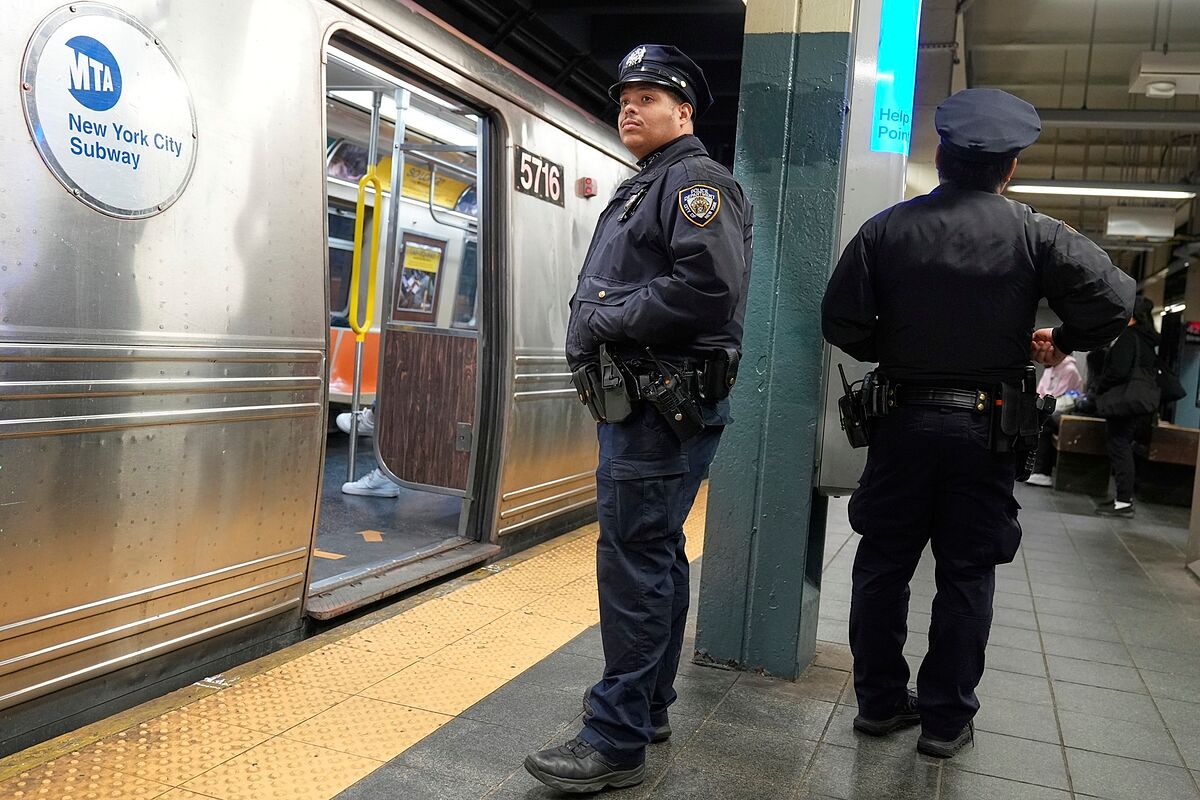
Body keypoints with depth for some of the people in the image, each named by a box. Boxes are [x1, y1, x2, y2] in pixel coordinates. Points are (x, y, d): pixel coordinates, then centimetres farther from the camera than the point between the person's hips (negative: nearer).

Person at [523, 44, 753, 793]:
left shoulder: (697, 181, -8)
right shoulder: (640, 192, 22)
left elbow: (709, 287, -24)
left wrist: (606, 320, -15)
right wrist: (593, 327, 3)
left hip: (663, 408, -10)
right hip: (636, 403, 10)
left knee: (634, 563, -8)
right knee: (657, 558, 15)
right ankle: (648, 708, 27)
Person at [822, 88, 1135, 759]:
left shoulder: (889, 227, -4)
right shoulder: (1034, 234, -6)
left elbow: (841, 321, -6)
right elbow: (1114, 301, -10)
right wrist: (1062, 344, 8)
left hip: (903, 420, 1)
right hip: (985, 427, 0)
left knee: (883, 564, 12)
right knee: (966, 576, 9)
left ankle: (880, 701, 22)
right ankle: (947, 719, 19)